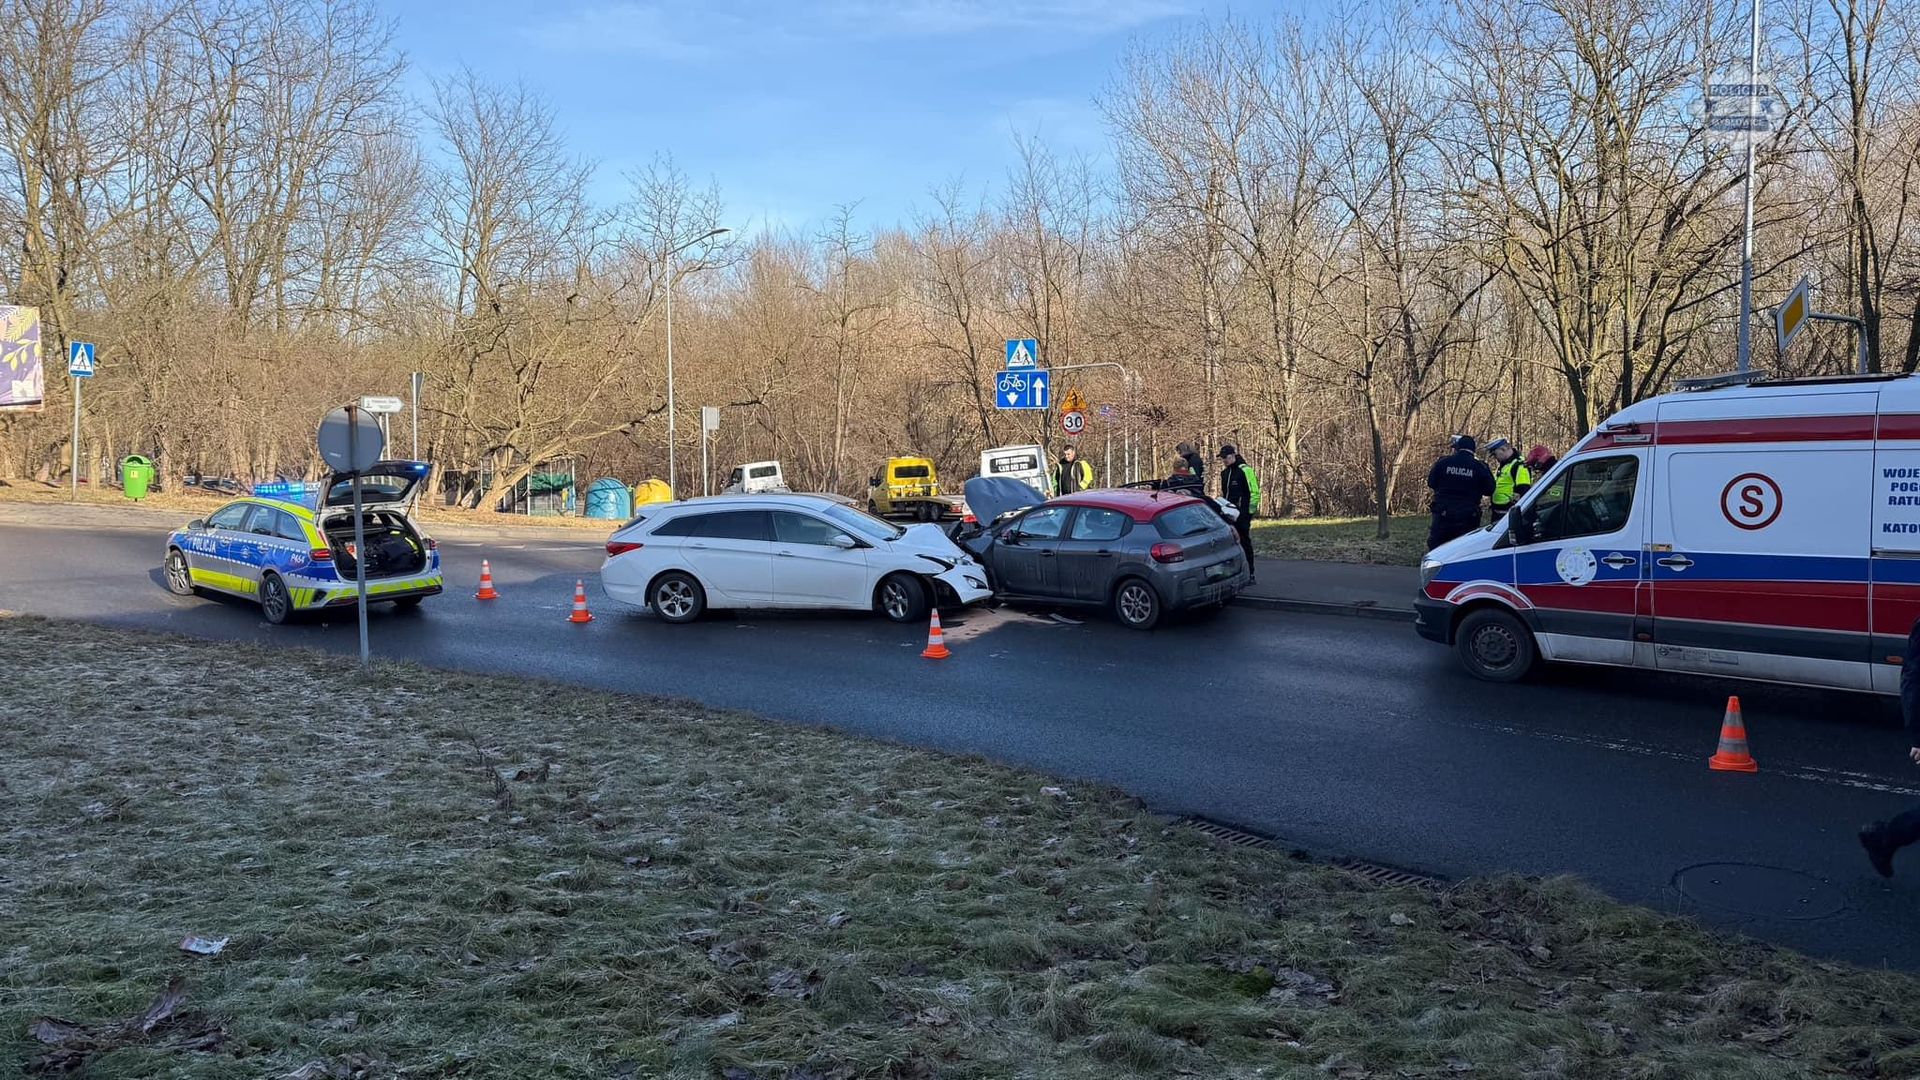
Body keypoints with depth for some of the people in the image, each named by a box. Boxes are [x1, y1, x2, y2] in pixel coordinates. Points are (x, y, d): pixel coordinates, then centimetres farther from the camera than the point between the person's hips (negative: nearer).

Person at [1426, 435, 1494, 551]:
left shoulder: (1443, 462, -4)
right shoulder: (1479, 466, -5)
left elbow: (1431, 483, 4)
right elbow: (1489, 490, 2)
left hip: (1443, 514, 0)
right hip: (1468, 517, 0)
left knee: (1435, 549, 9)